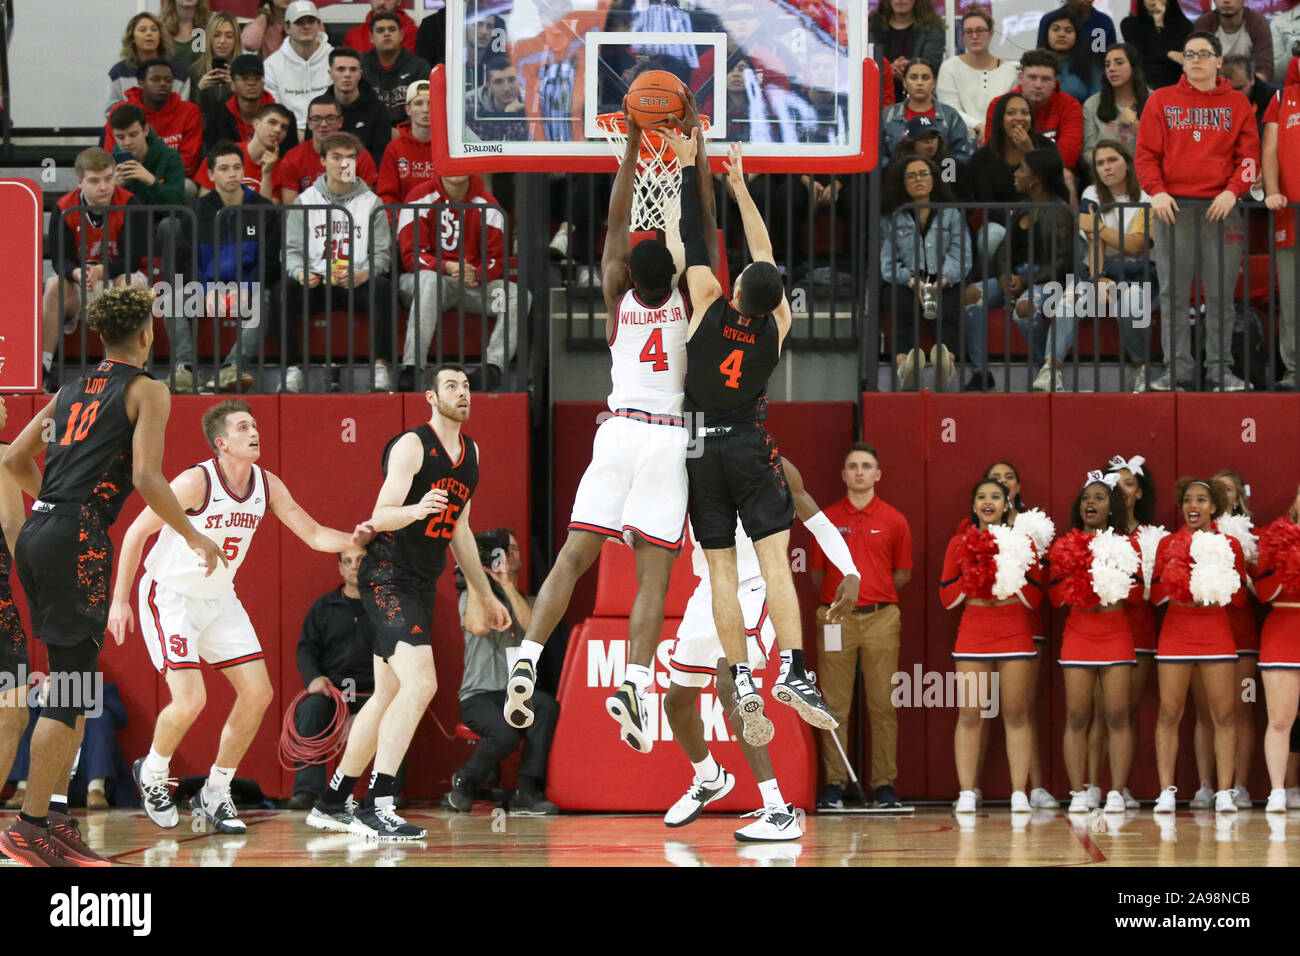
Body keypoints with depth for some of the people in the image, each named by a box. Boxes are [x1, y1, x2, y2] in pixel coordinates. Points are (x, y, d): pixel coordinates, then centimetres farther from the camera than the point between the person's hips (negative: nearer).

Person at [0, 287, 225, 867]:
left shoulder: (72, 390, 20)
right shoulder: (147, 391, -1)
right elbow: (147, 477, -12)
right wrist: (195, 540, -1)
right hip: (78, 540, -8)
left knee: (74, 684, 15)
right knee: (71, 687, -6)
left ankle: (56, 816, 14)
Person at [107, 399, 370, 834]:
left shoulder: (267, 486, -4)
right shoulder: (197, 482, -22)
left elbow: (314, 534, 1)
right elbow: (136, 532, -16)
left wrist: (352, 540, -20)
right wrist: (120, 600, -16)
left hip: (219, 599, 7)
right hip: (170, 597, -7)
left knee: (258, 694, 0)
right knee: (190, 701, -18)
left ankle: (214, 793, 13)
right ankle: (151, 773, 12)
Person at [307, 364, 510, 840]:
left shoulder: (470, 452, 13)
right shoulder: (411, 446, -13)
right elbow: (380, 517, -20)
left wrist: (485, 594, 25)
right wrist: (416, 510, -41)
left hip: (421, 585, 9)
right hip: (388, 579, -9)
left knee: (389, 695, 13)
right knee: (420, 683, -23)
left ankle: (331, 803, 24)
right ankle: (375, 808, -26)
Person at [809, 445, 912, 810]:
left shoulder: (894, 521, 8)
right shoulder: (826, 519, 8)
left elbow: (903, 575, 13)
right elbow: (816, 572, 14)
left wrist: (870, 594, 9)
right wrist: (835, 600, 9)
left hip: (881, 617, 0)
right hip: (836, 618, 0)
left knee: (882, 705, -2)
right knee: (834, 704, -2)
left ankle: (884, 785, 1)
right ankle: (833, 784, 1)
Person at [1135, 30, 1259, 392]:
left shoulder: (1237, 104, 9)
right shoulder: (1161, 101, 9)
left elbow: (1249, 155, 5)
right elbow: (1146, 153, 5)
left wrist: (1233, 191, -9)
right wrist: (1157, 191, -9)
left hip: (1221, 209, 0)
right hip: (1173, 208, 0)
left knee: (1221, 294, 1)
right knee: (1173, 295, -1)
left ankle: (1220, 369, 6)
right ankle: (1178, 369, 2)